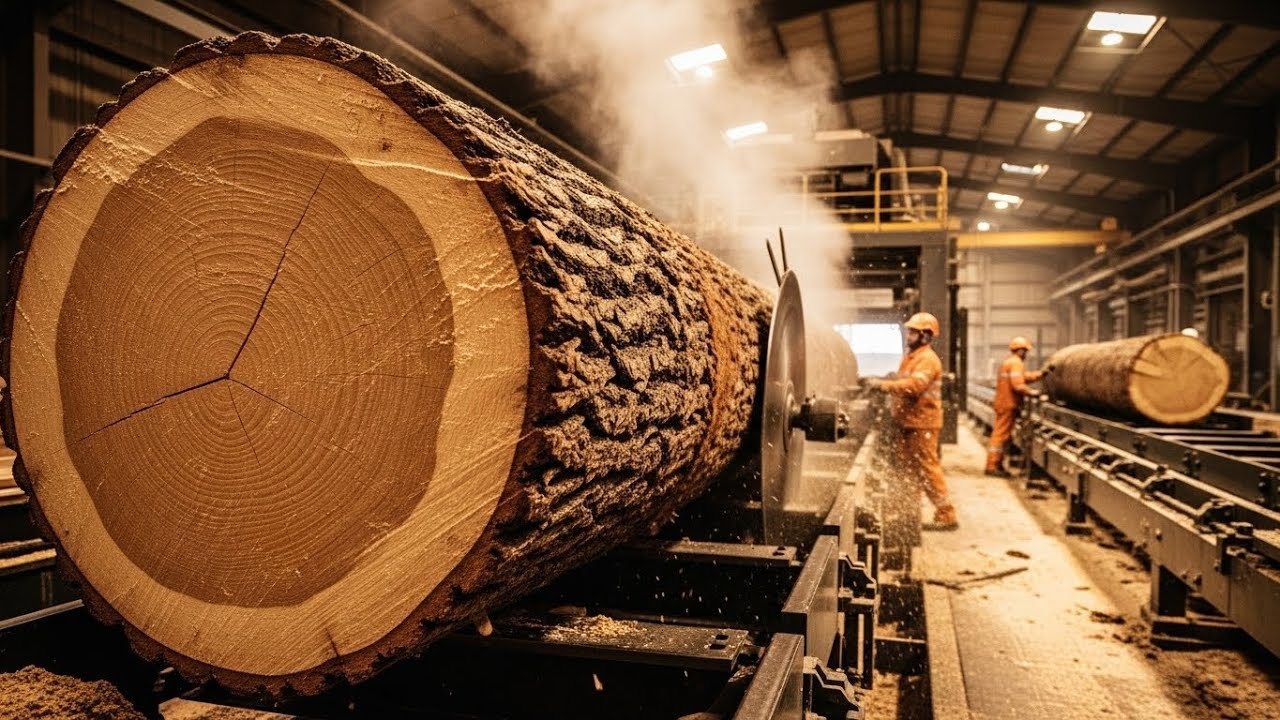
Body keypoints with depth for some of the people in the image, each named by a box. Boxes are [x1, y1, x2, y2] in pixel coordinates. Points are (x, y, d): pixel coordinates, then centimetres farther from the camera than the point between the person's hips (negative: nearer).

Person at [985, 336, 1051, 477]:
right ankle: (992, 466, -10)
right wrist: (1032, 392, -12)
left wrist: (1042, 373, 26)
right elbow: (1018, 384, -21)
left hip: (1004, 403, 11)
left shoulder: (1010, 361, 21)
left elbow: (1025, 376, 25)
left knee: (1004, 434, 14)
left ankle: (997, 465, 18)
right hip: (1008, 404, -11)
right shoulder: (1016, 362, -12)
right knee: (1001, 434, -10)